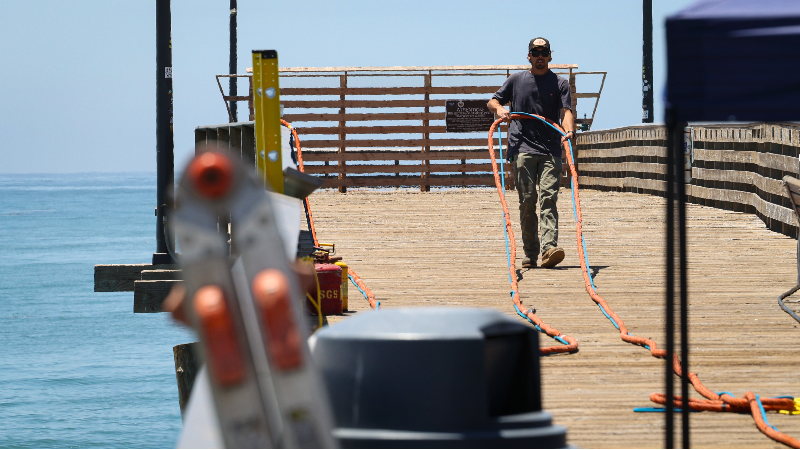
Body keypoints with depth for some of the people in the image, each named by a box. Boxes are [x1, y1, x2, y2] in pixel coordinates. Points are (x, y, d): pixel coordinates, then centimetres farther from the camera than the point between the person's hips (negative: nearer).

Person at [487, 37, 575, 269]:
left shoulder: (560, 83, 11)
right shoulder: (516, 80, 16)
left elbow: (566, 111, -3)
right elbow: (493, 101, 22)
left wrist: (568, 130, -24)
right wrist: (499, 108, -2)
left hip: (551, 150, -1)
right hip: (522, 148, 1)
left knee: (548, 198, -13)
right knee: (527, 201, -2)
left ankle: (549, 248, -24)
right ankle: (530, 253, 3)